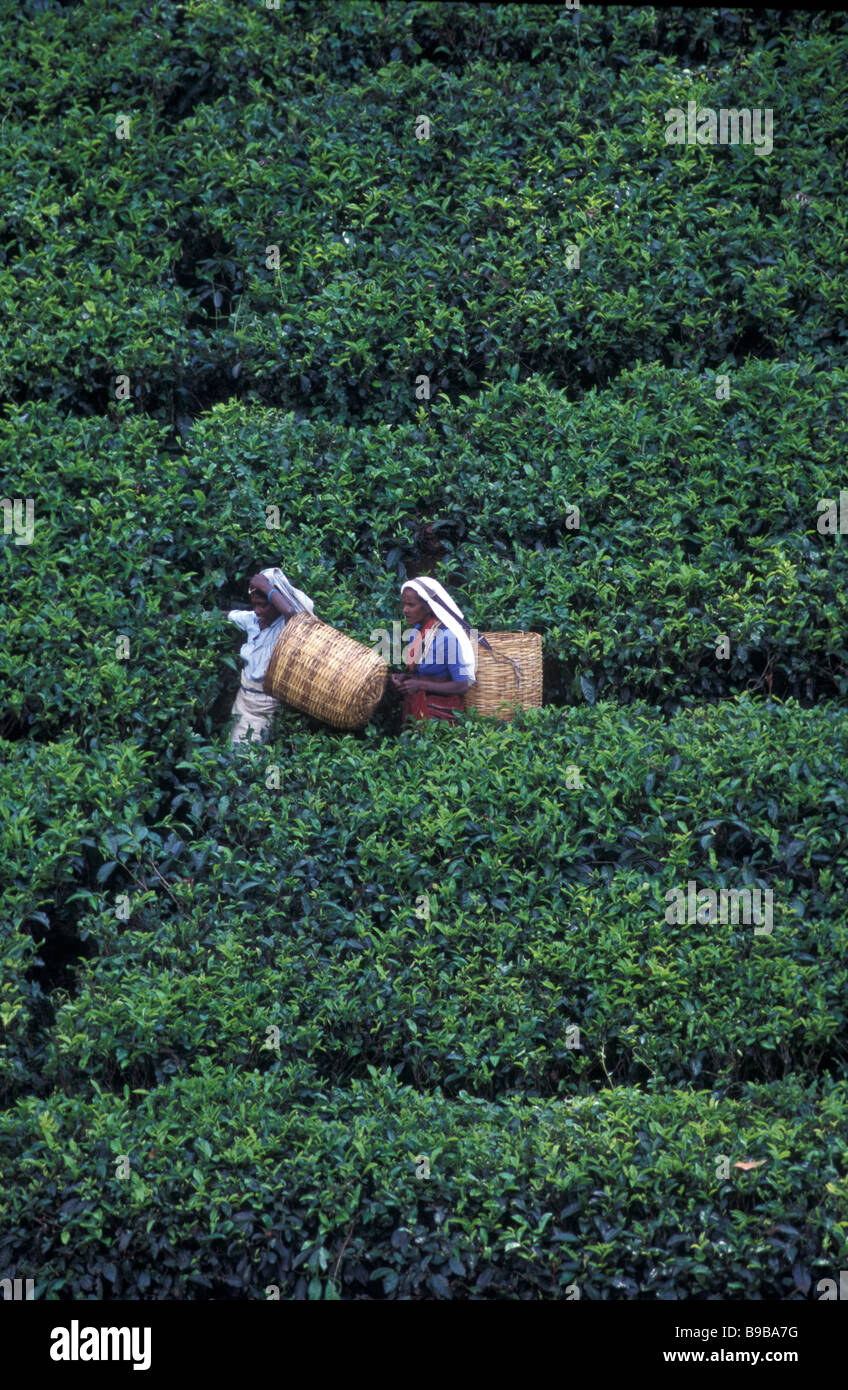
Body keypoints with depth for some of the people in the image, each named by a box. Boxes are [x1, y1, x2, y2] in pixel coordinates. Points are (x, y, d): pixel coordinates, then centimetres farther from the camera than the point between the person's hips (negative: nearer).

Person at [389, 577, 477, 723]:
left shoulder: (448, 637, -21)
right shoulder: (416, 631, 2)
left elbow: (462, 685, -20)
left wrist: (420, 685, -21)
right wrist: (405, 678, -4)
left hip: (440, 711, -7)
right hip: (415, 707, 7)